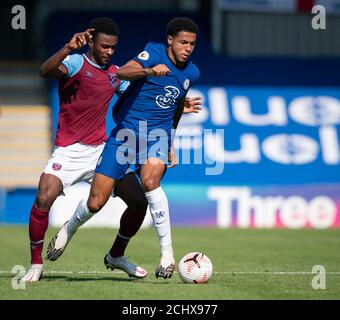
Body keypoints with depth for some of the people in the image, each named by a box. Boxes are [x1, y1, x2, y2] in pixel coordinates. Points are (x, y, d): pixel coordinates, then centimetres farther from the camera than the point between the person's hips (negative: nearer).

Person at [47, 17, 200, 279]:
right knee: (96, 203, -2)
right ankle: (70, 228, 34)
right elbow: (122, 73, -26)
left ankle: (167, 254, -24)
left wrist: (171, 143, 30)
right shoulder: (154, 52, -9)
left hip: (157, 135, 2)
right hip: (126, 132, -2)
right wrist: (149, 71, -43)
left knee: (150, 181, -32)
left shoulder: (191, 72, 7)